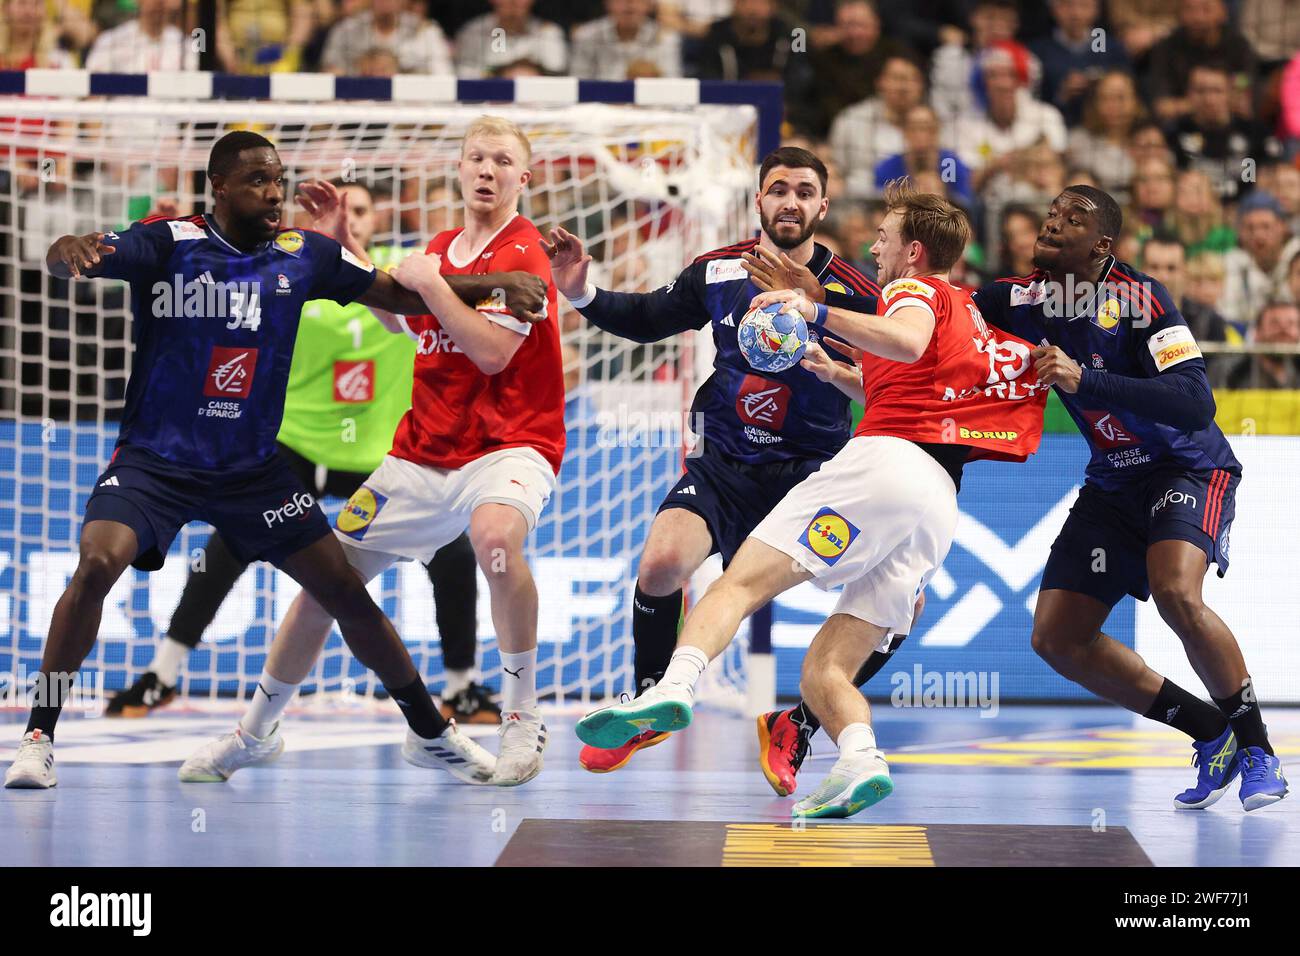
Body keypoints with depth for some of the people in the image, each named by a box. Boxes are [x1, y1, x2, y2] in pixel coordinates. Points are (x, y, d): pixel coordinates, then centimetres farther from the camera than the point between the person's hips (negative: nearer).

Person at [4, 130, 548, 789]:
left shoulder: (304, 256, -1)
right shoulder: (169, 243, -12)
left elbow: (403, 294, 9)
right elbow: (71, 262, -27)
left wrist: (499, 284, -2)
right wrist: (67, 250, -52)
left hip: (253, 468, 3)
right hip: (155, 457, -3)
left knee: (346, 592, 2)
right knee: (97, 565, -27)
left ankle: (430, 734, 20)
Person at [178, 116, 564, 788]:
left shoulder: (523, 252, -10)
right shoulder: (442, 248, 11)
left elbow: (493, 351, -22)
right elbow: (402, 320, 30)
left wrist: (430, 283, -16)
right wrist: (343, 244, 22)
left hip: (508, 446, -7)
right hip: (422, 451, 7)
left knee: (495, 536, -40)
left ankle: (522, 720, -23)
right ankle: (255, 732, 25)